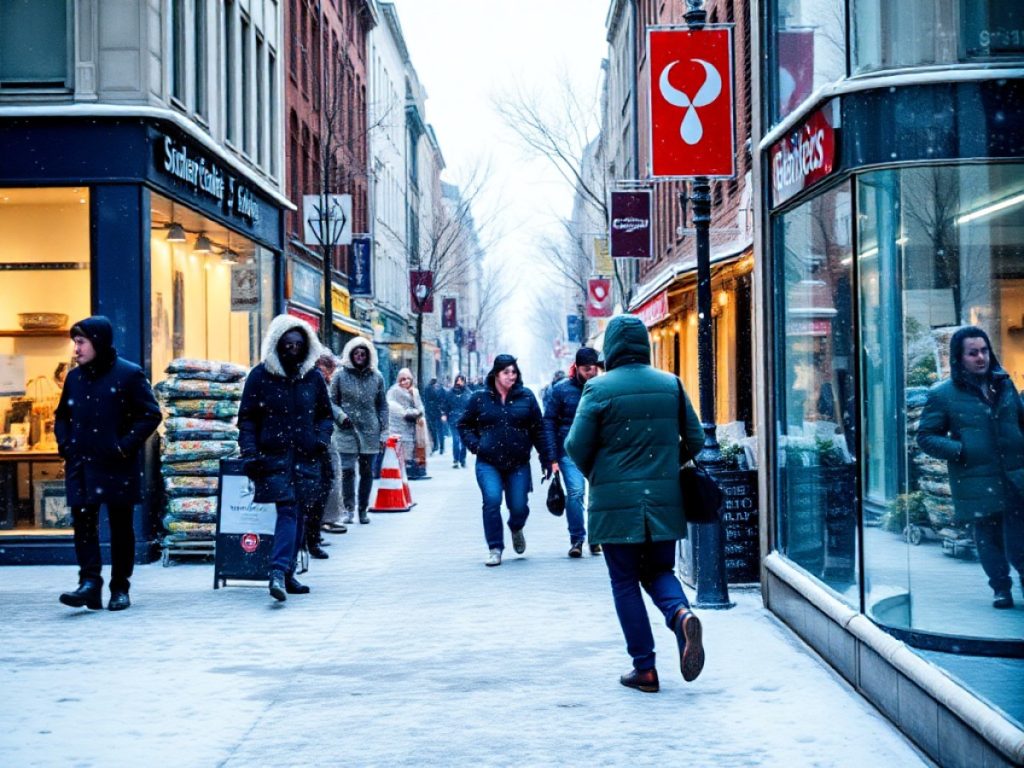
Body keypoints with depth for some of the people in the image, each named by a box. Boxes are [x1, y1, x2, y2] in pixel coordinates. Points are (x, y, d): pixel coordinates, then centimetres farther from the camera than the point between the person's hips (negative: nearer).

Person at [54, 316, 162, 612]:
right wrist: (64, 444, 5)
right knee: (83, 522, -6)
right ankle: (90, 582, -8)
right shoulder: (74, 377, 10)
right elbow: (62, 416, 22)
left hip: (118, 467, -4)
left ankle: (120, 588, 12)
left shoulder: (129, 374, -5)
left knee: (121, 527, 4)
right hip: (81, 465, 4)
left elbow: (151, 415, -6)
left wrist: (126, 445, -14)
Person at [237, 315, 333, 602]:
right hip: (273, 456, -4)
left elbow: (325, 414, 21)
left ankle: (286, 573, 15)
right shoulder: (260, 376, 2)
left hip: (306, 457, 4)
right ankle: (279, 572, -26)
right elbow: (247, 418, 4)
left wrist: (322, 439, 2)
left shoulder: (313, 377, 11)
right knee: (287, 509, -18)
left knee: (299, 514, 6)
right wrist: (250, 454, -6)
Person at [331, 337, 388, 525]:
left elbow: (383, 406, 12)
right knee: (347, 470, -9)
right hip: (347, 431, -2)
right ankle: (348, 509, -2)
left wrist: (384, 431, 6)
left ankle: (363, 509, 16)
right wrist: (341, 416, -11)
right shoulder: (341, 376, 4)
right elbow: (332, 402, 7)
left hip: (370, 432, 2)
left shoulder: (376, 377, 9)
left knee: (367, 472, 6)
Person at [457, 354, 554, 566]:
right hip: (488, 464, -1)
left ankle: (516, 529, 38)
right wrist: (474, 444, -3)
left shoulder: (526, 397, 3)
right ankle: (495, 548, -4)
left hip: (518, 464, 1)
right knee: (492, 501, -18)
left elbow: (538, 430, 6)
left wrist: (546, 459, 4)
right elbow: (464, 425, 13)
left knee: (518, 506, 1)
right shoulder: (480, 399, 3)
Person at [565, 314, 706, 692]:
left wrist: (595, 475, 14)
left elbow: (576, 446, -7)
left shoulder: (599, 388, -8)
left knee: (625, 582, 7)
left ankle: (644, 668, 5)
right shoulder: (670, 385, 3)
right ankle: (681, 614, -14)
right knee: (658, 571, 18)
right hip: (664, 501, 3)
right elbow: (695, 440, 6)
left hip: (615, 502, -3)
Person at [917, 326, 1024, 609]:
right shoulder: (942, 394, -1)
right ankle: (1000, 588, 21)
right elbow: (925, 437, 1)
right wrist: (959, 451, -11)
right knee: (988, 536, 6)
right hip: (976, 484, -2)